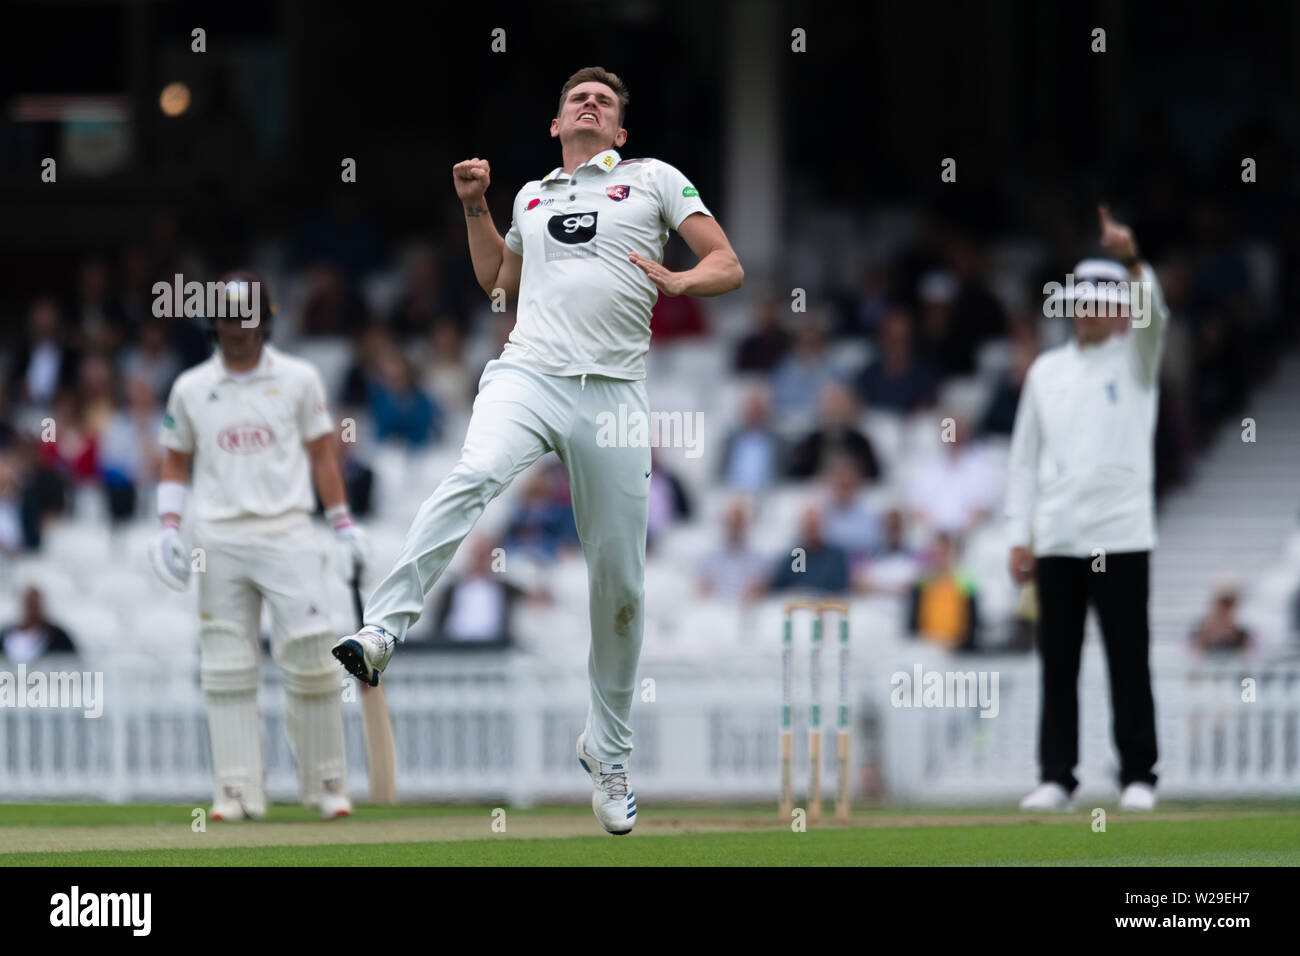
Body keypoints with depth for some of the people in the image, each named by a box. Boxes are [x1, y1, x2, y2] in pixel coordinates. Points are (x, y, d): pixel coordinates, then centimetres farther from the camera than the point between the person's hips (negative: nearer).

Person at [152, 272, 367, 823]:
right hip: (218, 539, 1)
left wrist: (343, 526, 4)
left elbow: (321, 453, 10)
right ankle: (237, 791, 0)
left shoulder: (298, 379, 7)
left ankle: (327, 785, -2)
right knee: (226, 667, -2)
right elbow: (176, 463, 16)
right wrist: (167, 528, 3)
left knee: (310, 654, -10)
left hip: (287, 532, -1)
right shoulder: (190, 389, 10)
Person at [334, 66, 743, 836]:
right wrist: (475, 207, 24)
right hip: (529, 373, 1)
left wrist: (678, 282, -13)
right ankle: (382, 631, -44)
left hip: (615, 391, -1)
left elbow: (729, 268, 9)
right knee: (476, 475, -34)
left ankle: (608, 753, 17)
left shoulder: (654, 179, 15)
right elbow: (498, 281, 39)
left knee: (620, 583, 0)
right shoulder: (532, 196, 24)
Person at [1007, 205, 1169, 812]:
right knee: (1057, 665, 3)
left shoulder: (1134, 359, 5)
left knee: (1128, 663, -4)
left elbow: (1151, 314, -17)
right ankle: (1056, 779, 7)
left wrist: (1131, 260, -35)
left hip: (1120, 536, -3)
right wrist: (1019, 533, 7)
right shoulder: (1046, 370, 14)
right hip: (1056, 540, 3)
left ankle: (1138, 778, 1)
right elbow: (1024, 456, 14)